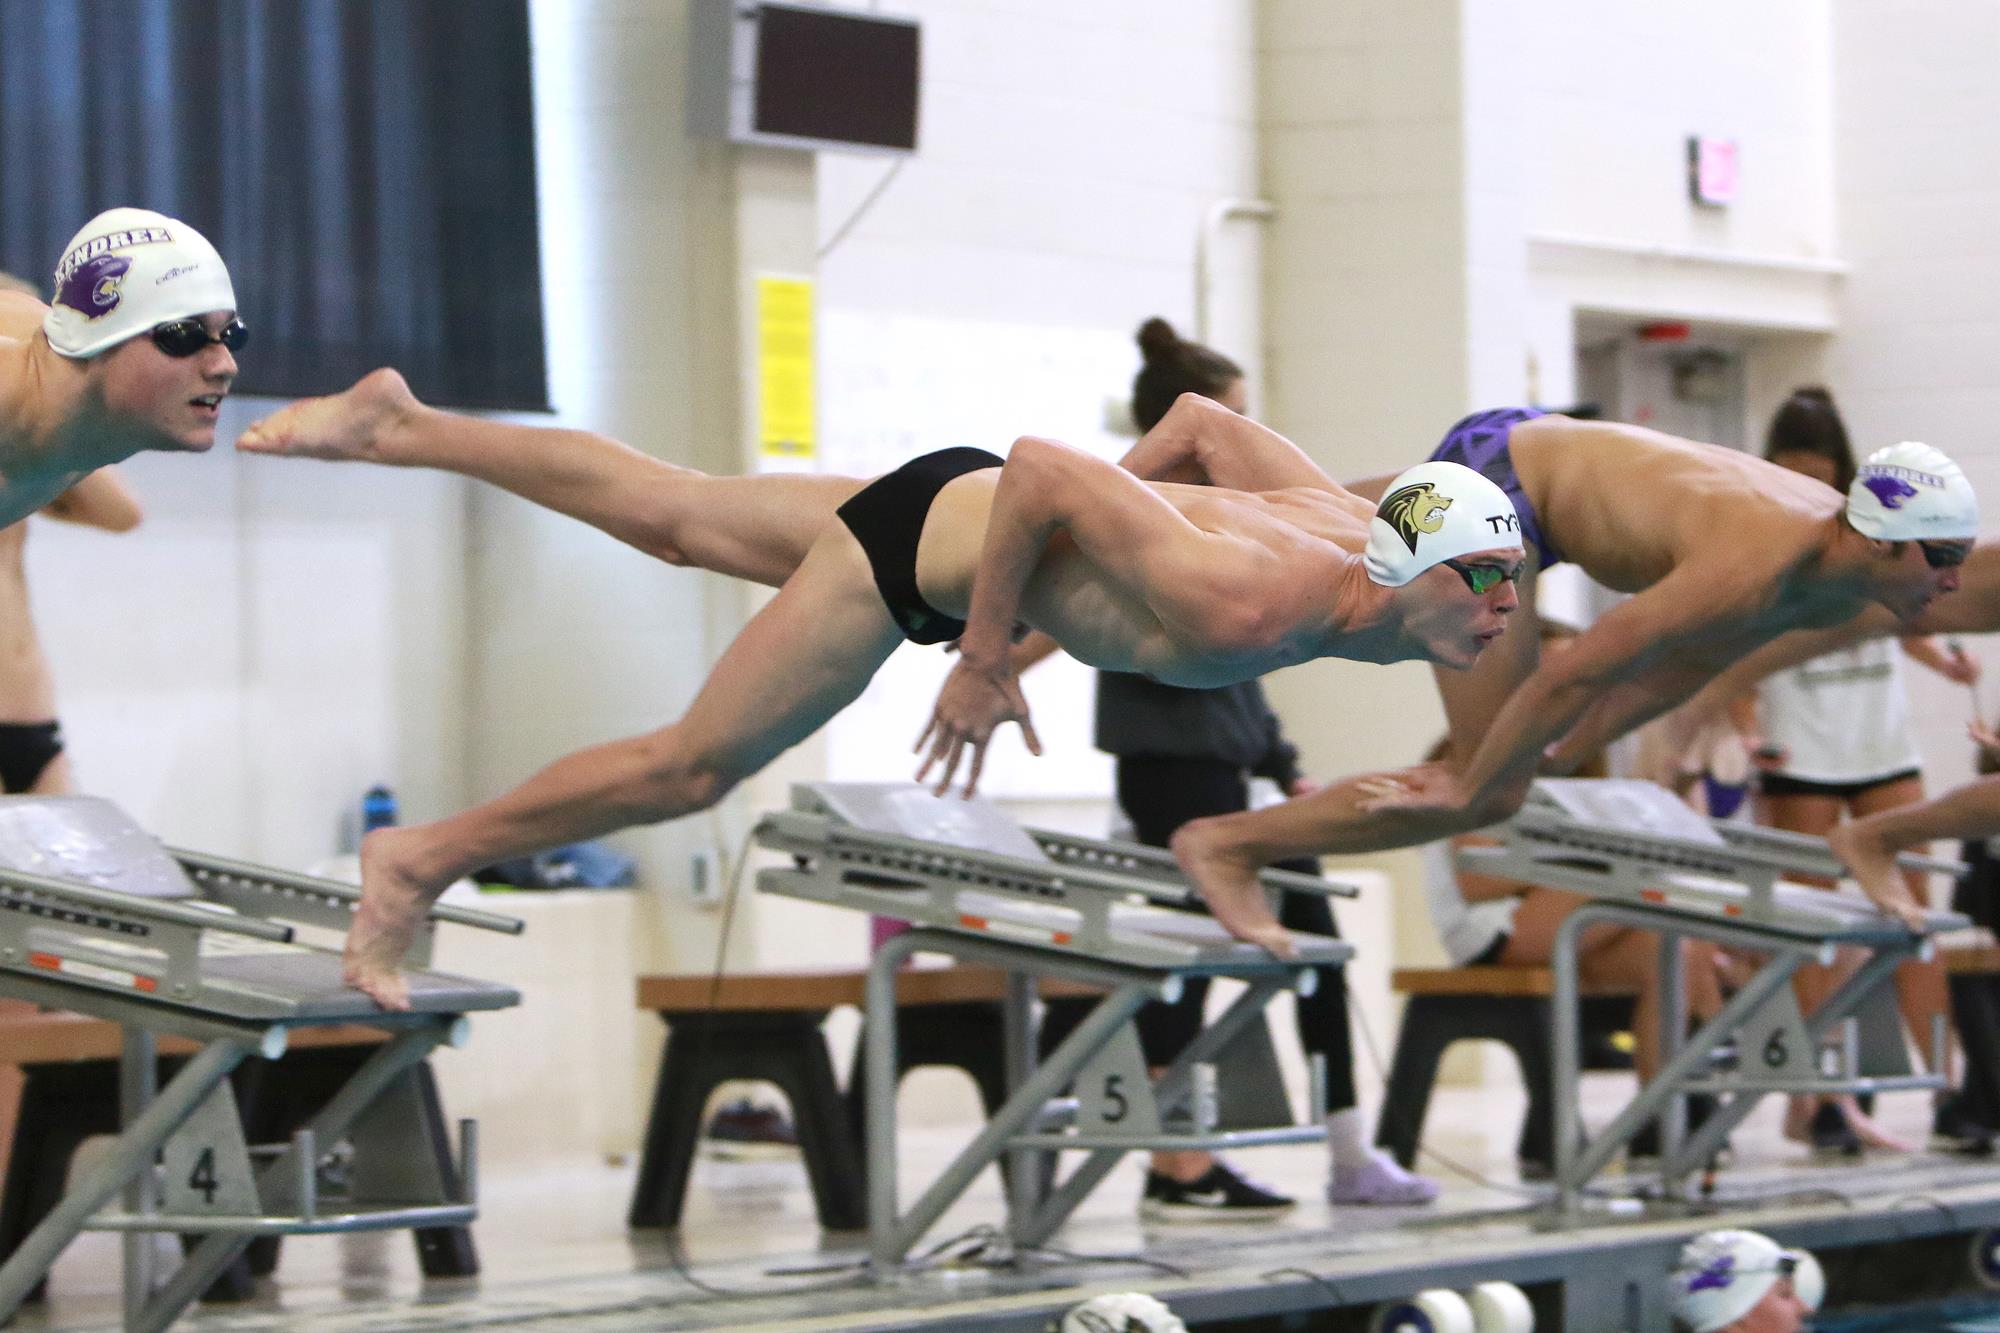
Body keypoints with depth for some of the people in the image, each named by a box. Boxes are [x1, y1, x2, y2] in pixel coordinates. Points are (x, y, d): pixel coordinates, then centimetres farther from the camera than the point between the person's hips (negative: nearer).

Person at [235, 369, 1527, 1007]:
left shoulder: (1353, 524, -11)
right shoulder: (1243, 606, -37)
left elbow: (1202, 417, 4)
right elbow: (1043, 464, -36)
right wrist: (984, 664, -26)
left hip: (972, 501, 8)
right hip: (920, 542, -8)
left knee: (668, 514, 22)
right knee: (690, 766, 3)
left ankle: (400, 425, 36)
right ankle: (423, 858, 17)